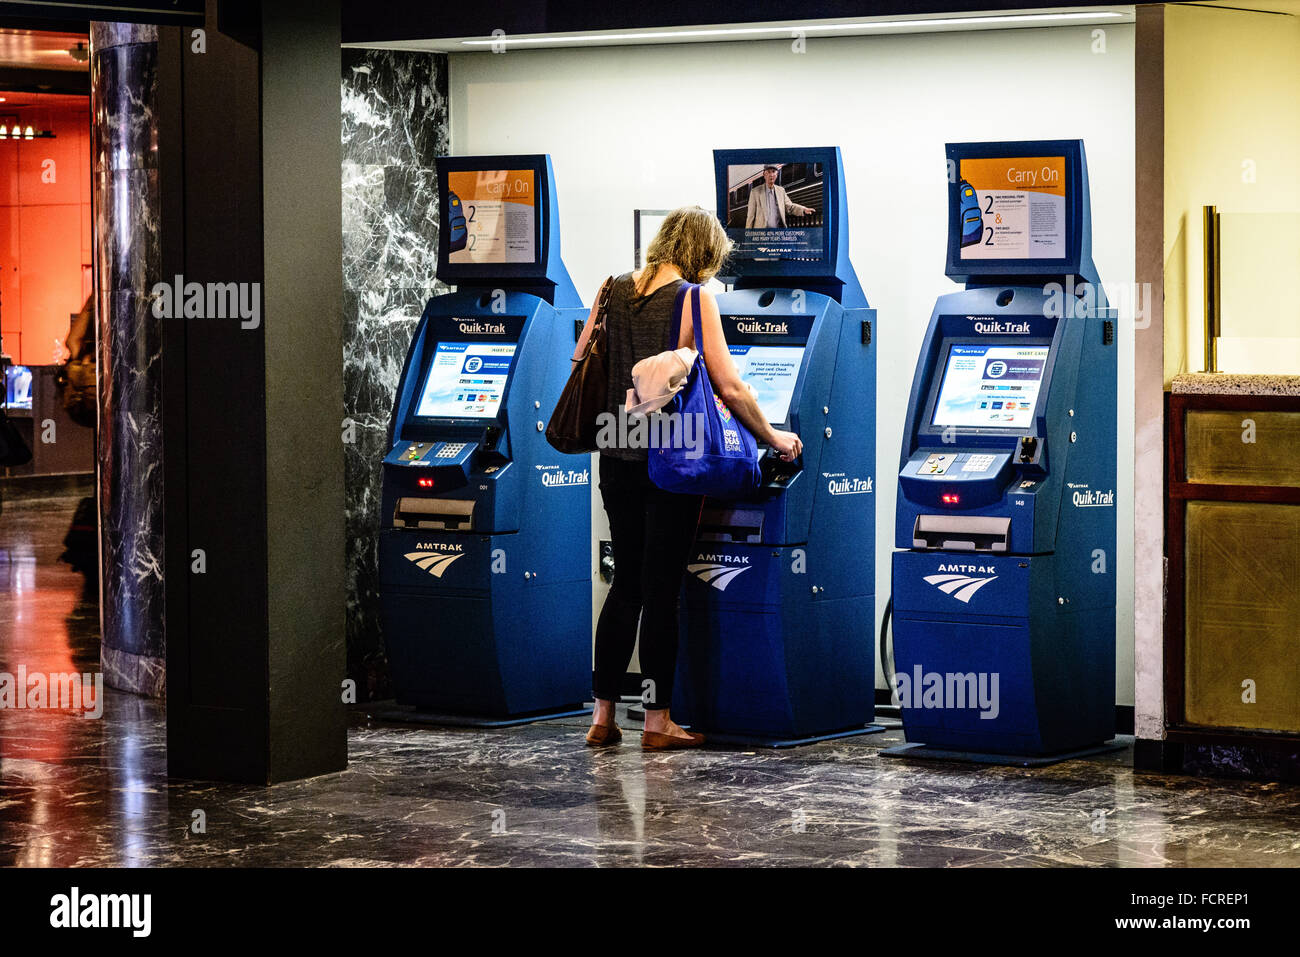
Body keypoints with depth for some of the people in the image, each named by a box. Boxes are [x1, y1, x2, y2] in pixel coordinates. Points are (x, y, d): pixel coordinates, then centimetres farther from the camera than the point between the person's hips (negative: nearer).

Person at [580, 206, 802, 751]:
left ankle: (603, 715, 12)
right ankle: (657, 721, 6)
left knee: (626, 583, 13)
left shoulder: (614, 292, 6)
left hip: (618, 455, 5)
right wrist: (773, 438, 3)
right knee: (661, 589, 1)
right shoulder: (693, 299, -9)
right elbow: (729, 388, -11)